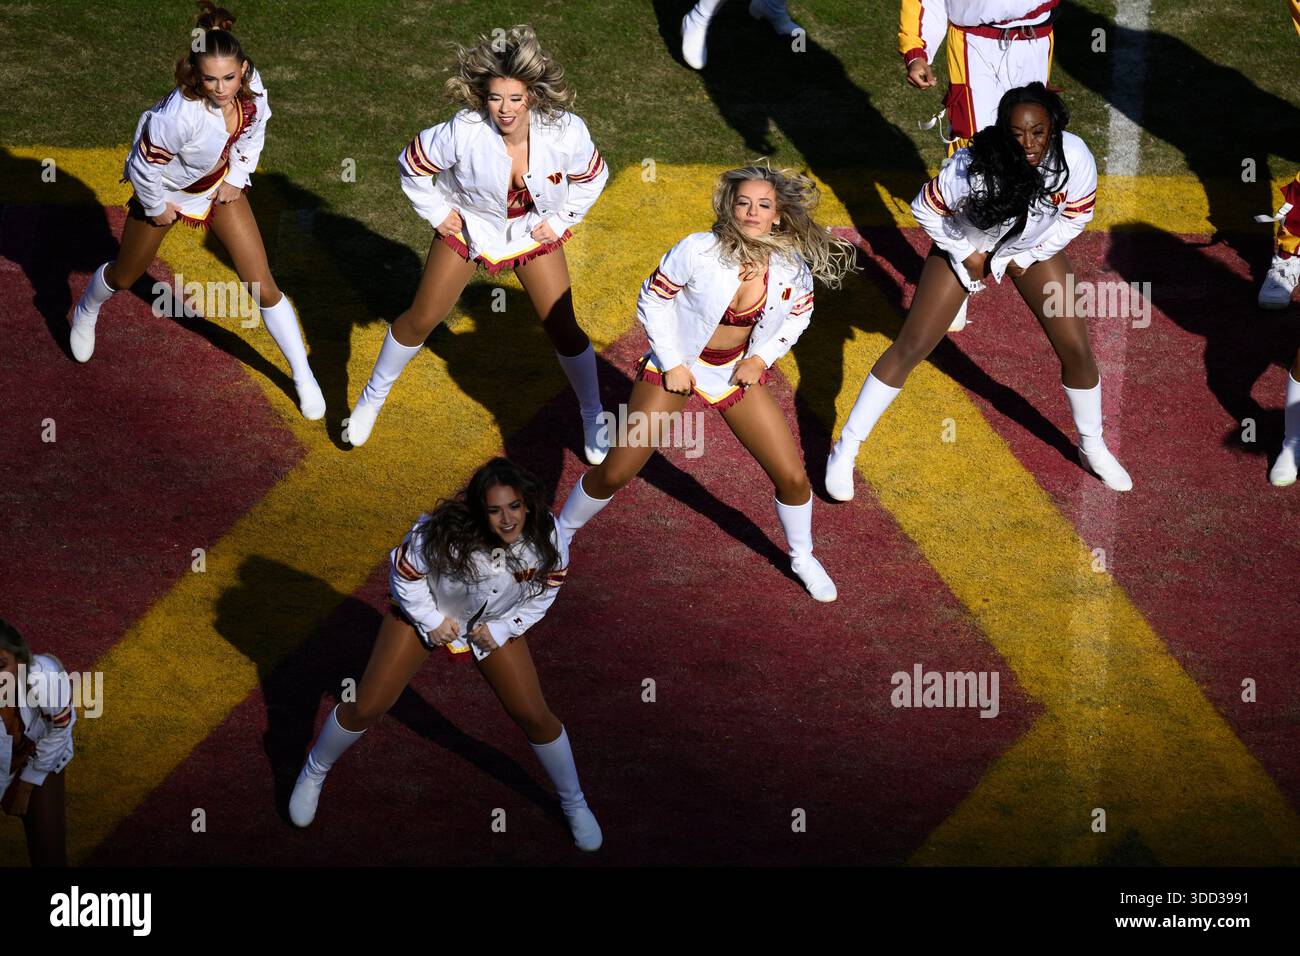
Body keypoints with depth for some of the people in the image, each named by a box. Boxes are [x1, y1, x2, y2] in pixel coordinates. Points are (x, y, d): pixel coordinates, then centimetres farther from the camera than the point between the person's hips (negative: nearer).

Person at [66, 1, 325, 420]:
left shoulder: (251, 85, -27)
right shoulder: (181, 113, -44)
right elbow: (144, 166, -28)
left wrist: (237, 178, -3)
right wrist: (157, 209, -14)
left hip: (219, 184, 3)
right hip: (166, 191, -3)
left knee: (263, 287, 0)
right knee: (124, 275, 22)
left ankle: (303, 377, 15)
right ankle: (85, 314, 57)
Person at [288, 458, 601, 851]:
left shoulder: (545, 536, -30)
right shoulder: (443, 532, -40)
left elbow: (546, 587, -8)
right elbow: (405, 572, -19)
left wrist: (502, 628, -12)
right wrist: (432, 620, -17)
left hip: (494, 624, 2)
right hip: (427, 612, -2)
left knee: (534, 716, 3)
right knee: (366, 709, 1)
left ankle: (574, 804, 27)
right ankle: (313, 775, 29)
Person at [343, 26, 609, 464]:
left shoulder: (565, 132, -30)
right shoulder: (464, 132, -35)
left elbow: (593, 177, -8)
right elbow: (413, 163, -15)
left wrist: (559, 220, -6)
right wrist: (436, 213, -8)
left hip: (534, 230, 1)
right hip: (469, 225, -1)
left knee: (563, 329, 2)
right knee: (421, 318, 8)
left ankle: (592, 416, 26)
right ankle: (372, 398, 31)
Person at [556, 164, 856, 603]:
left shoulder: (793, 266, -17)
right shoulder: (698, 251, -26)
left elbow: (799, 312, 5)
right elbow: (653, 299, -13)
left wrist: (761, 357, -7)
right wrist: (671, 365, -12)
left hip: (738, 372, 3)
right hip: (676, 367, -3)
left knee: (792, 476, 1)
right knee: (614, 474, 0)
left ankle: (803, 559, 29)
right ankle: (562, 532, 28)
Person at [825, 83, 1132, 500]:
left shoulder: (1073, 157, -31)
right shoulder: (972, 166, -38)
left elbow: (1077, 214, -10)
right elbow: (926, 208, -19)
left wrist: (1024, 259, -8)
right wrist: (966, 256, -12)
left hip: (1035, 248, 3)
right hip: (967, 245, -3)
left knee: (1076, 348, 1)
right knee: (910, 347, -4)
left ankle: (1092, 448, 28)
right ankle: (845, 450, 7)